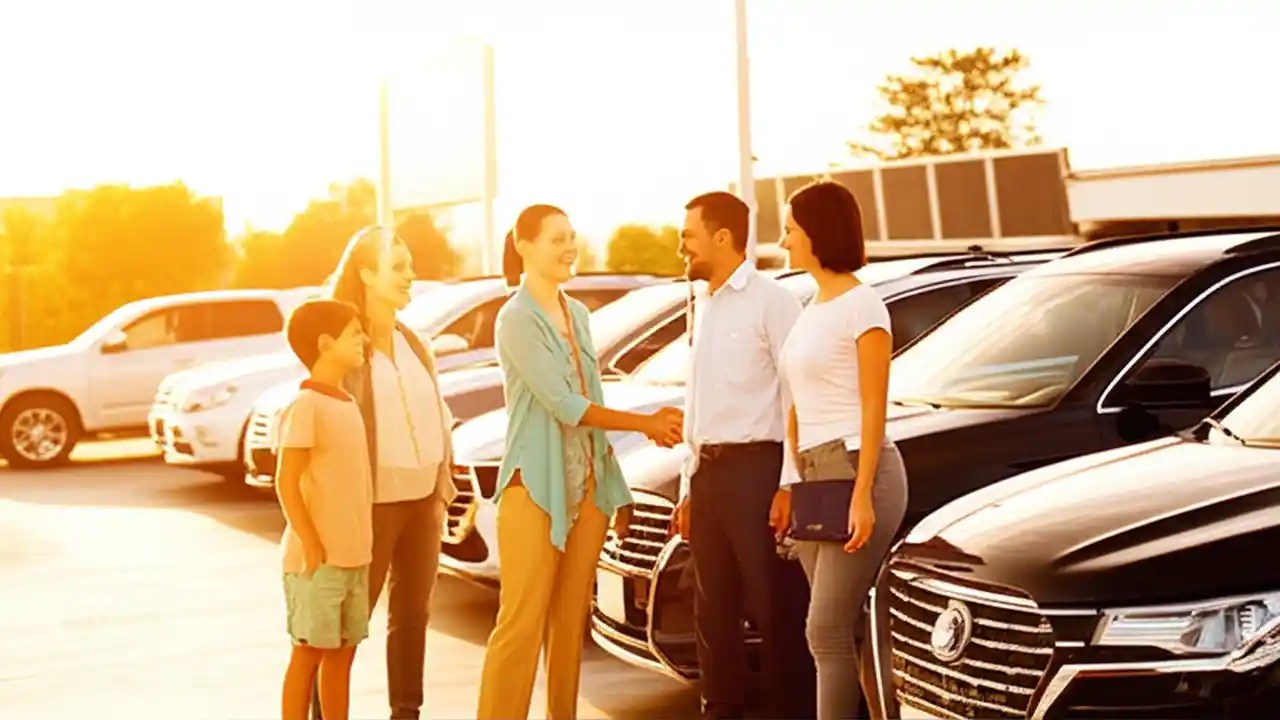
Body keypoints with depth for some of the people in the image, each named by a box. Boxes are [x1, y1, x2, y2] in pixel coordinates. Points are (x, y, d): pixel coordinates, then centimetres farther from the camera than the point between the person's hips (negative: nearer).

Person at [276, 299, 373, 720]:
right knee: (310, 652, -1)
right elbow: (287, 483, -18)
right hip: (319, 558, -8)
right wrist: (312, 546, -18)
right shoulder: (305, 405, -14)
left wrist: (362, 544, 14)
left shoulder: (347, 403, 13)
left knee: (343, 652, 14)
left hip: (354, 557, 8)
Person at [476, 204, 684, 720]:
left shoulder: (577, 313, 14)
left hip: (587, 484, 7)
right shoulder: (517, 319, -9)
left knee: (572, 621, 9)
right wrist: (646, 423, -11)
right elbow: (563, 405, -16)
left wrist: (616, 488, 15)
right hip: (535, 487, -7)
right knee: (523, 622, -7)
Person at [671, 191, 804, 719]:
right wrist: (689, 484, 17)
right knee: (713, 610, 13)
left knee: (769, 605, -1)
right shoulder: (703, 306, 17)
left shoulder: (771, 301, -8)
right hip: (708, 472, 8)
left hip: (755, 468, -8)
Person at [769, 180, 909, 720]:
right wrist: (790, 484, 12)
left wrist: (862, 494, -18)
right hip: (816, 476, 8)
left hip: (857, 470, -8)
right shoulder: (810, 311, 18)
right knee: (837, 630, 5)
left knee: (827, 630, -10)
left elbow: (874, 407, -11)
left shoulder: (861, 304, -6)